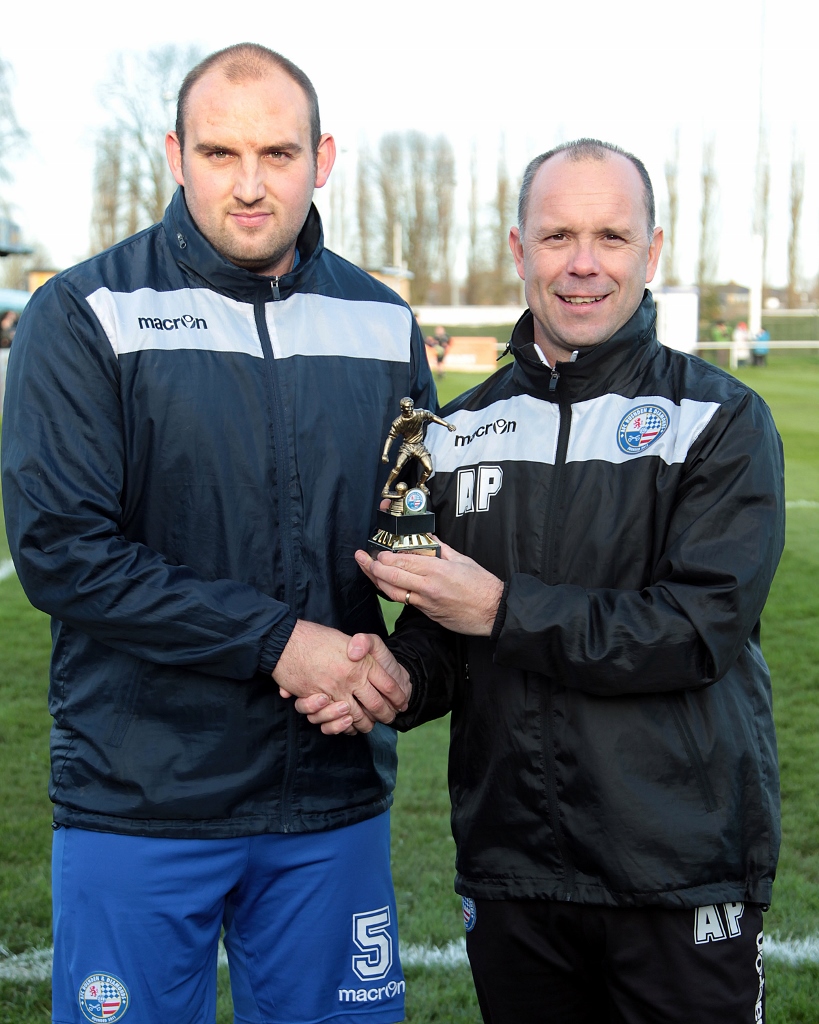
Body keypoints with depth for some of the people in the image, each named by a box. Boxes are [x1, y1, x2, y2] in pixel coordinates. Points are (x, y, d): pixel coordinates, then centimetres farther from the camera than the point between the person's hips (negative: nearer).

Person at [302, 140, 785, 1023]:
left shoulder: (721, 420, -5)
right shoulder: (460, 429, 8)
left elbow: (703, 628, -16)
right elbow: (440, 636, 11)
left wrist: (504, 609, -17)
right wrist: (398, 677, -11)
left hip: (681, 877, -3)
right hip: (508, 869, 4)